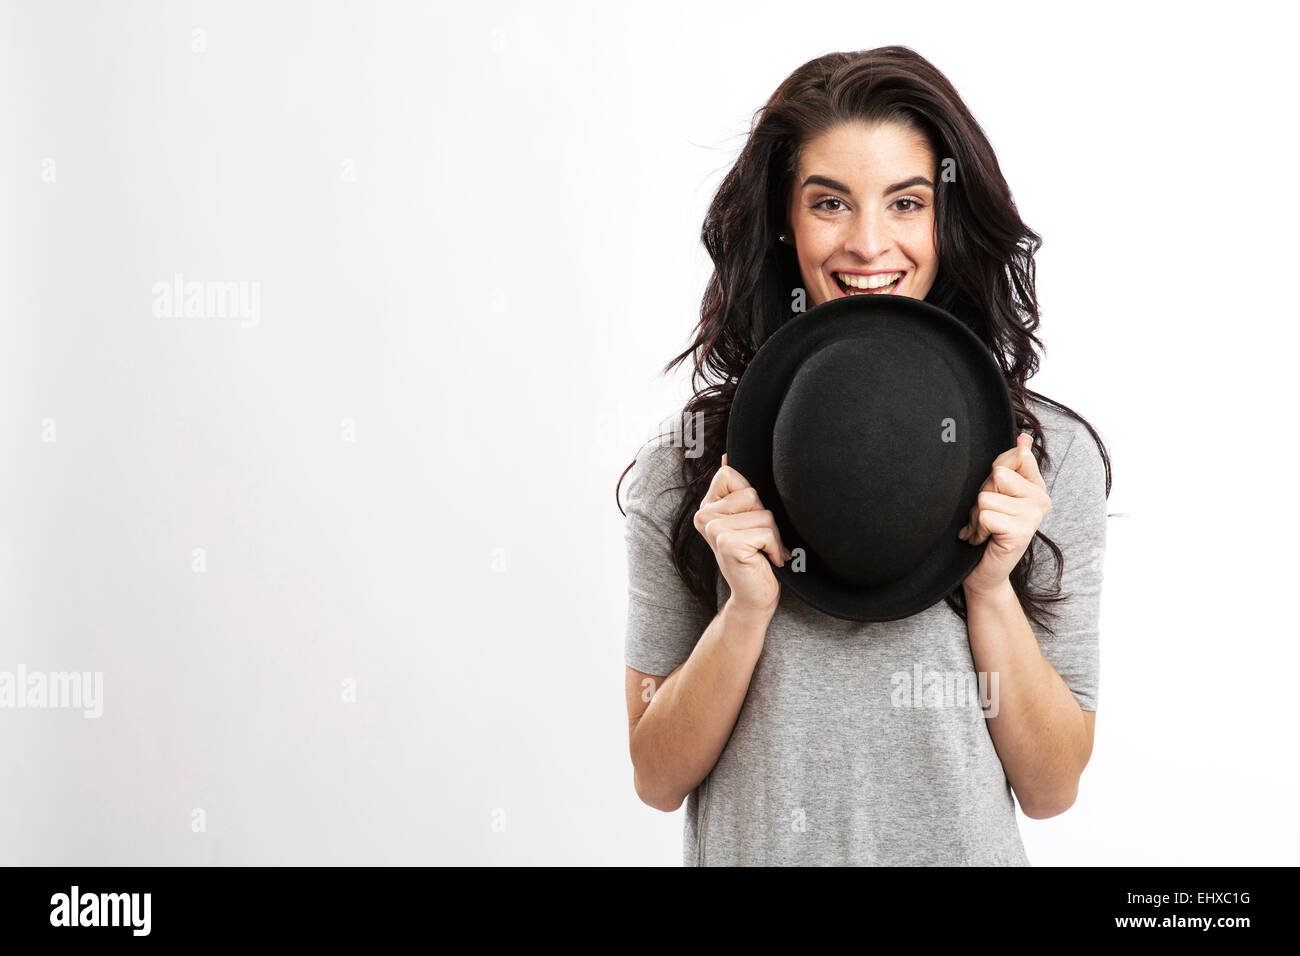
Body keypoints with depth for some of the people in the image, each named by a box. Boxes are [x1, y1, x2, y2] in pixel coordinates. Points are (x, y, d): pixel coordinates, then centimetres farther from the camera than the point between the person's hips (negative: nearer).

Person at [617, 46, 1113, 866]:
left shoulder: (1048, 454, -9)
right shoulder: (689, 462, -10)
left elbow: (1051, 789, -7)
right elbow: (659, 779, -7)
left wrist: (990, 588, -20)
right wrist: (748, 608, -21)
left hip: (966, 850, 0)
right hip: (755, 849, 0)